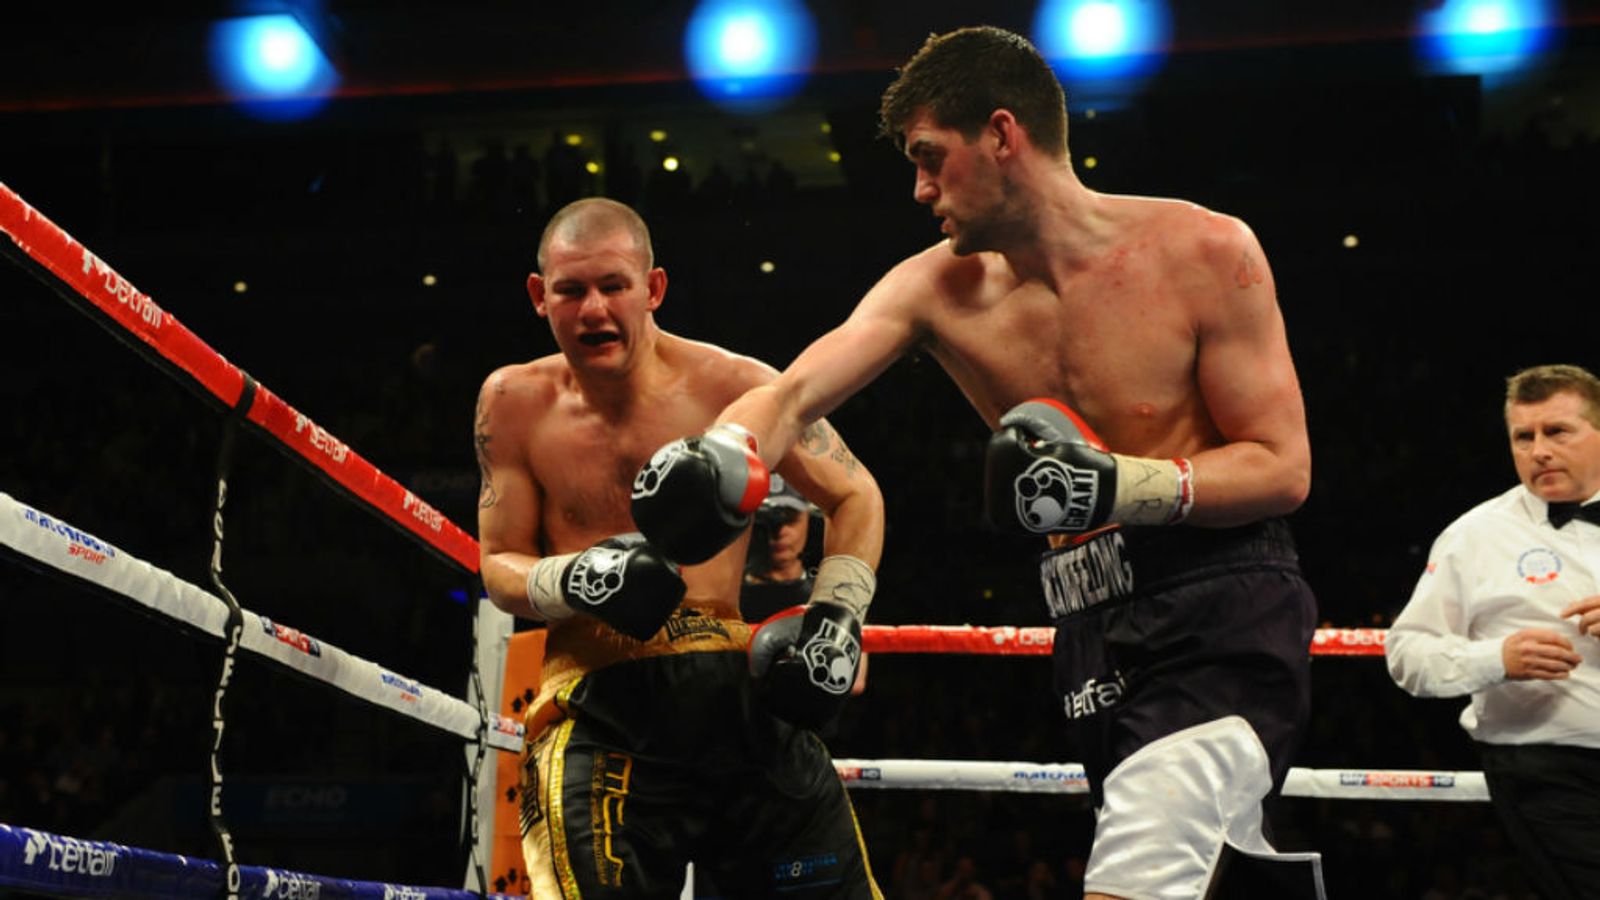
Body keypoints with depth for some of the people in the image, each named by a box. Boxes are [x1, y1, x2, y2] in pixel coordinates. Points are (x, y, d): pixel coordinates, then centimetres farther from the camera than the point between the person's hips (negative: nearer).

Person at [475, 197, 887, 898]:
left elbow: (855, 497, 13)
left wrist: (835, 620, 0)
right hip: (597, 703, 0)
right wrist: (573, 579, -10)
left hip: (740, 694, 1)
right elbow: (498, 564, 12)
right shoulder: (515, 402, 3)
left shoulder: (732, 385, -2)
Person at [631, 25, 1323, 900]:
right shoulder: (936, 287, 5)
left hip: (1224, 608, -5)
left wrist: (1119, 486, -21)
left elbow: (1284, 469, -6)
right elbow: (792, 398, -7)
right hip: (1097, 638, 6)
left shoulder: (1204, 252, -7)